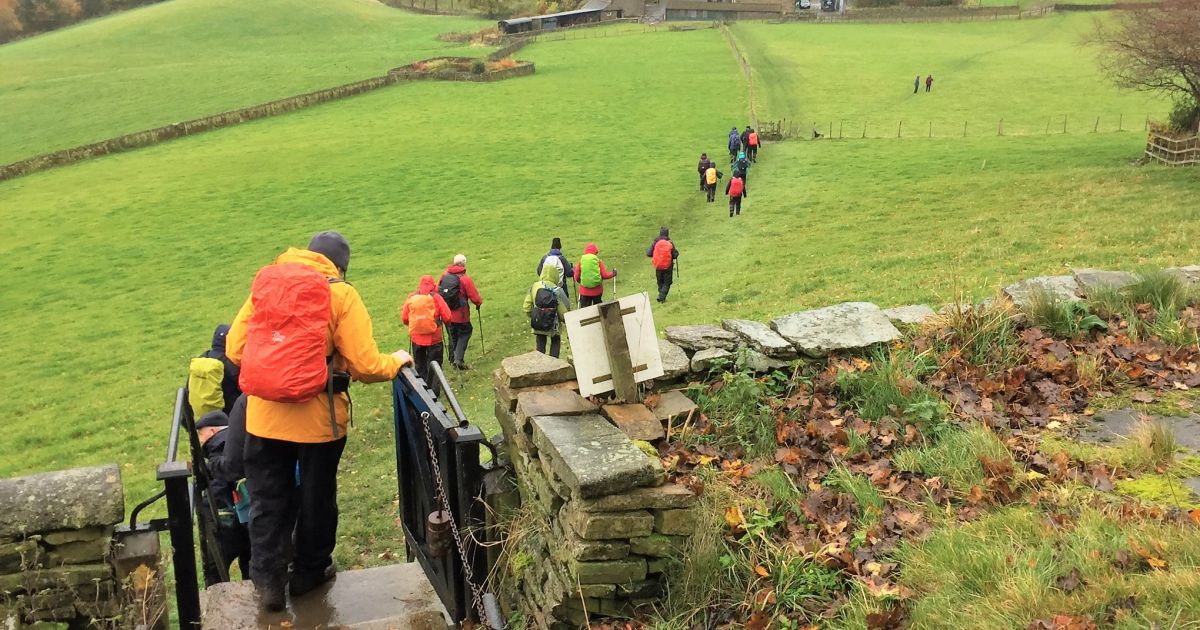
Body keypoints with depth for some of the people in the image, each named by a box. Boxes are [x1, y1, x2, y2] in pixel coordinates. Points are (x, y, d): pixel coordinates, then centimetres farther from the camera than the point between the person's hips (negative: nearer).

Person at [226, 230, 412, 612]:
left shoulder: (264, 284, 2)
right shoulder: (340, 294, -8)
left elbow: (234, 348, 3)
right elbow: (364, 365, -12)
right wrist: (395, 362, 9)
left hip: (264, 416, 2)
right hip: (318, 419, -2)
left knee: (267, 500, 16)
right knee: (316, 497, 18)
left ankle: (267, 578, 18)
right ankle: (309, 571, 33)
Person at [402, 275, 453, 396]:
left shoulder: (411, 298, -4)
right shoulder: (436, 298, -11)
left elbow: (404, 318, 0)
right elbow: (447, 317, -10)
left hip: (416, 337, 2)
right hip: (434, 337, -2)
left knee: (419, 365, 15)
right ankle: (433, 390, 7)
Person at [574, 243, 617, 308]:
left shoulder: (581, 260, -3)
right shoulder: (598, 261, -4)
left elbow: (576, 277, -1)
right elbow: (605, 275, -6)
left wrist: (578, 281, 23)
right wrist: (612, 274, 14)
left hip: (584, 291, -1)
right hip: (597, 290, 1)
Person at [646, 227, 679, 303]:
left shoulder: (655, 243, -8)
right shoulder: (670, 243, -11)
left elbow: (648, 254, -8)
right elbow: (675, 255, -10)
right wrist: (676, 252, 12)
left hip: (658, 266, 2)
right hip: (668, 266, -2)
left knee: (660, 282, 20)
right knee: (667, 283, 8)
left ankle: (661, 296, 24)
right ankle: (661, 297, -8)